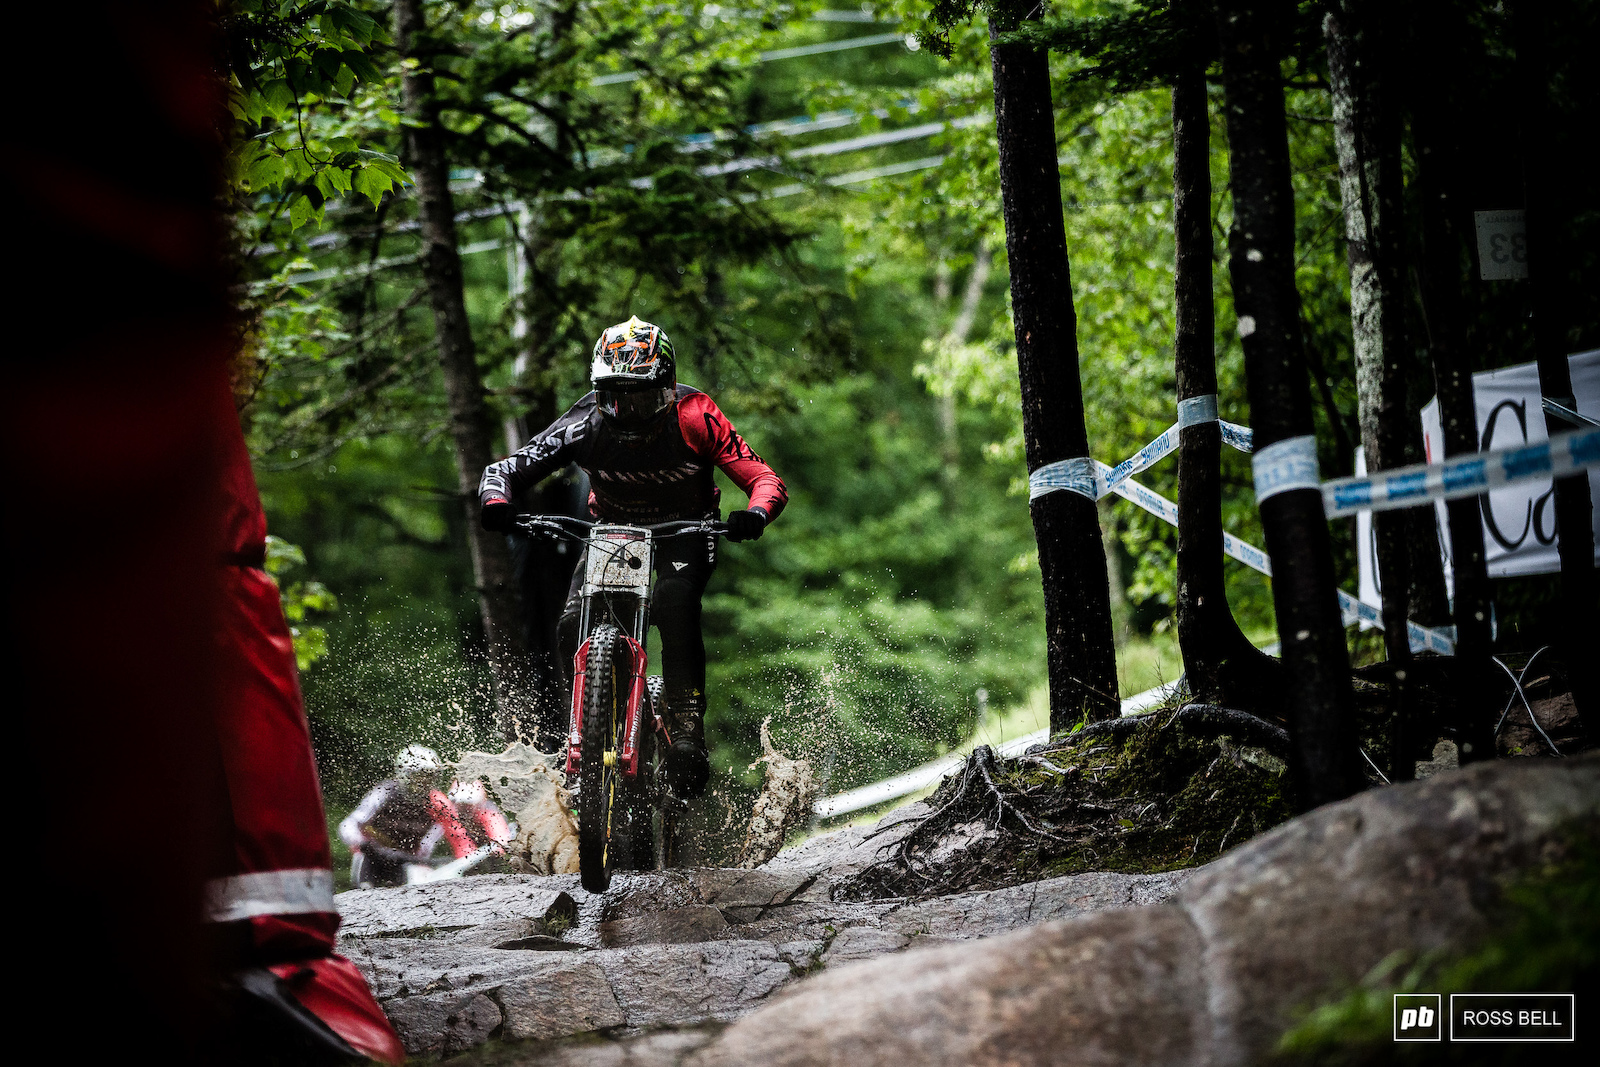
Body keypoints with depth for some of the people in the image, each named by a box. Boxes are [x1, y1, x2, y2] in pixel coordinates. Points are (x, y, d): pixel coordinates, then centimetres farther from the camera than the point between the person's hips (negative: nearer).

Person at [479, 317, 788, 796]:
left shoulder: (694, 418, -25)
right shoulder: (588, 424, -21)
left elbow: (766, 479, -25)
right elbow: (505, 469, -18)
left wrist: (756, 513, -48)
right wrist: (496, 501, -41)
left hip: (685, 529, -2)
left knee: (674, 603, -32)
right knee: (575, 624, -20)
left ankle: (687, 726, -26)